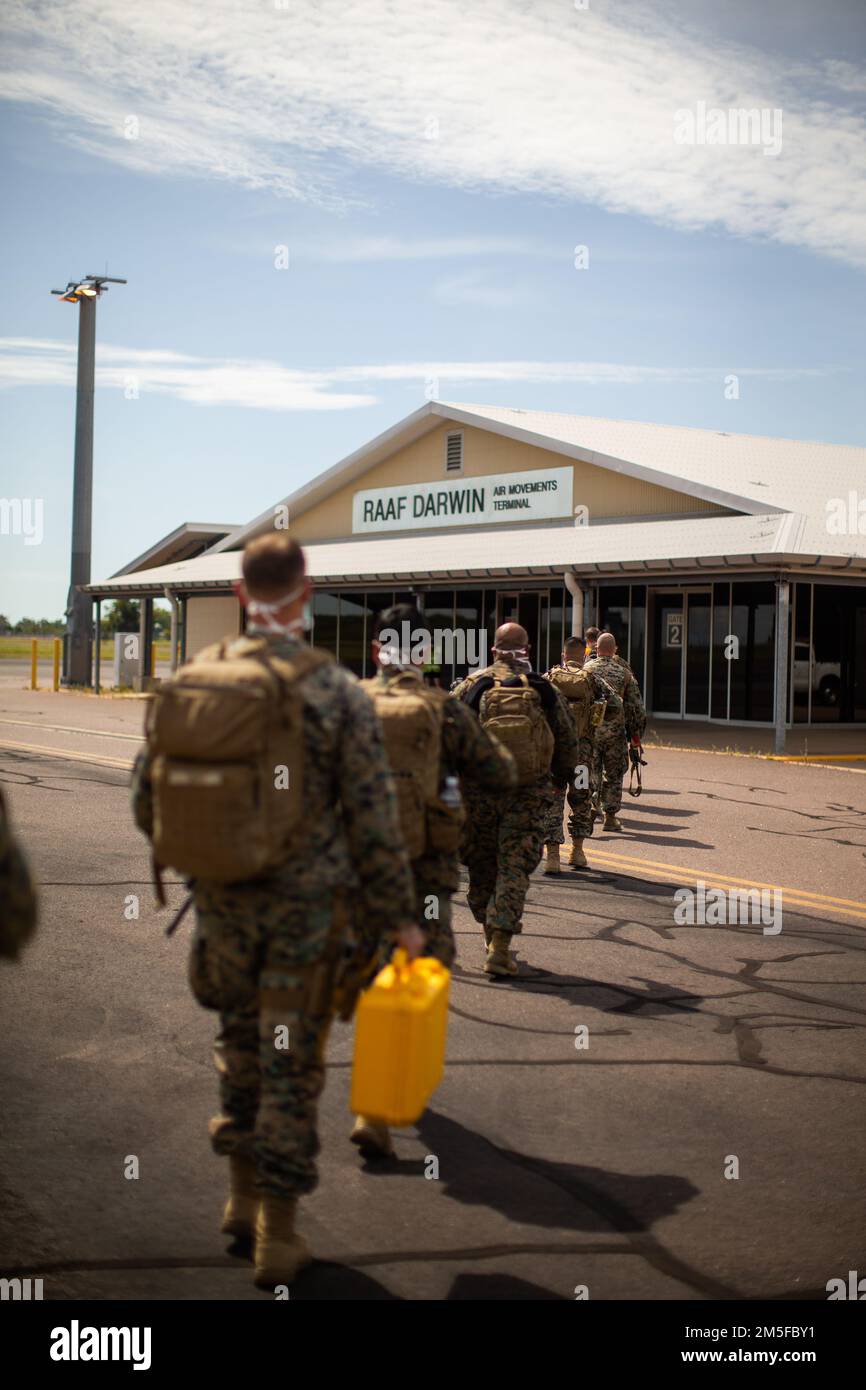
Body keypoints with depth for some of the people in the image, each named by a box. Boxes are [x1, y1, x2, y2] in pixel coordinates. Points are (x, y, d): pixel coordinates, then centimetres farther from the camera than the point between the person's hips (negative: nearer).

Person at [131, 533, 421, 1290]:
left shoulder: (188, 681, -3)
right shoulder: (337, 692, -14)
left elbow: (149, 800, 5)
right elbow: (374, 820, -12)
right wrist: (399, 915, -1)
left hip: (223, 903, 3)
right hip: (308, 905, -3)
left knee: (240, 1043, 23)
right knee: (291, 1063, 7)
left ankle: (244, 1197, 32)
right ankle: (278, 1235, 16)